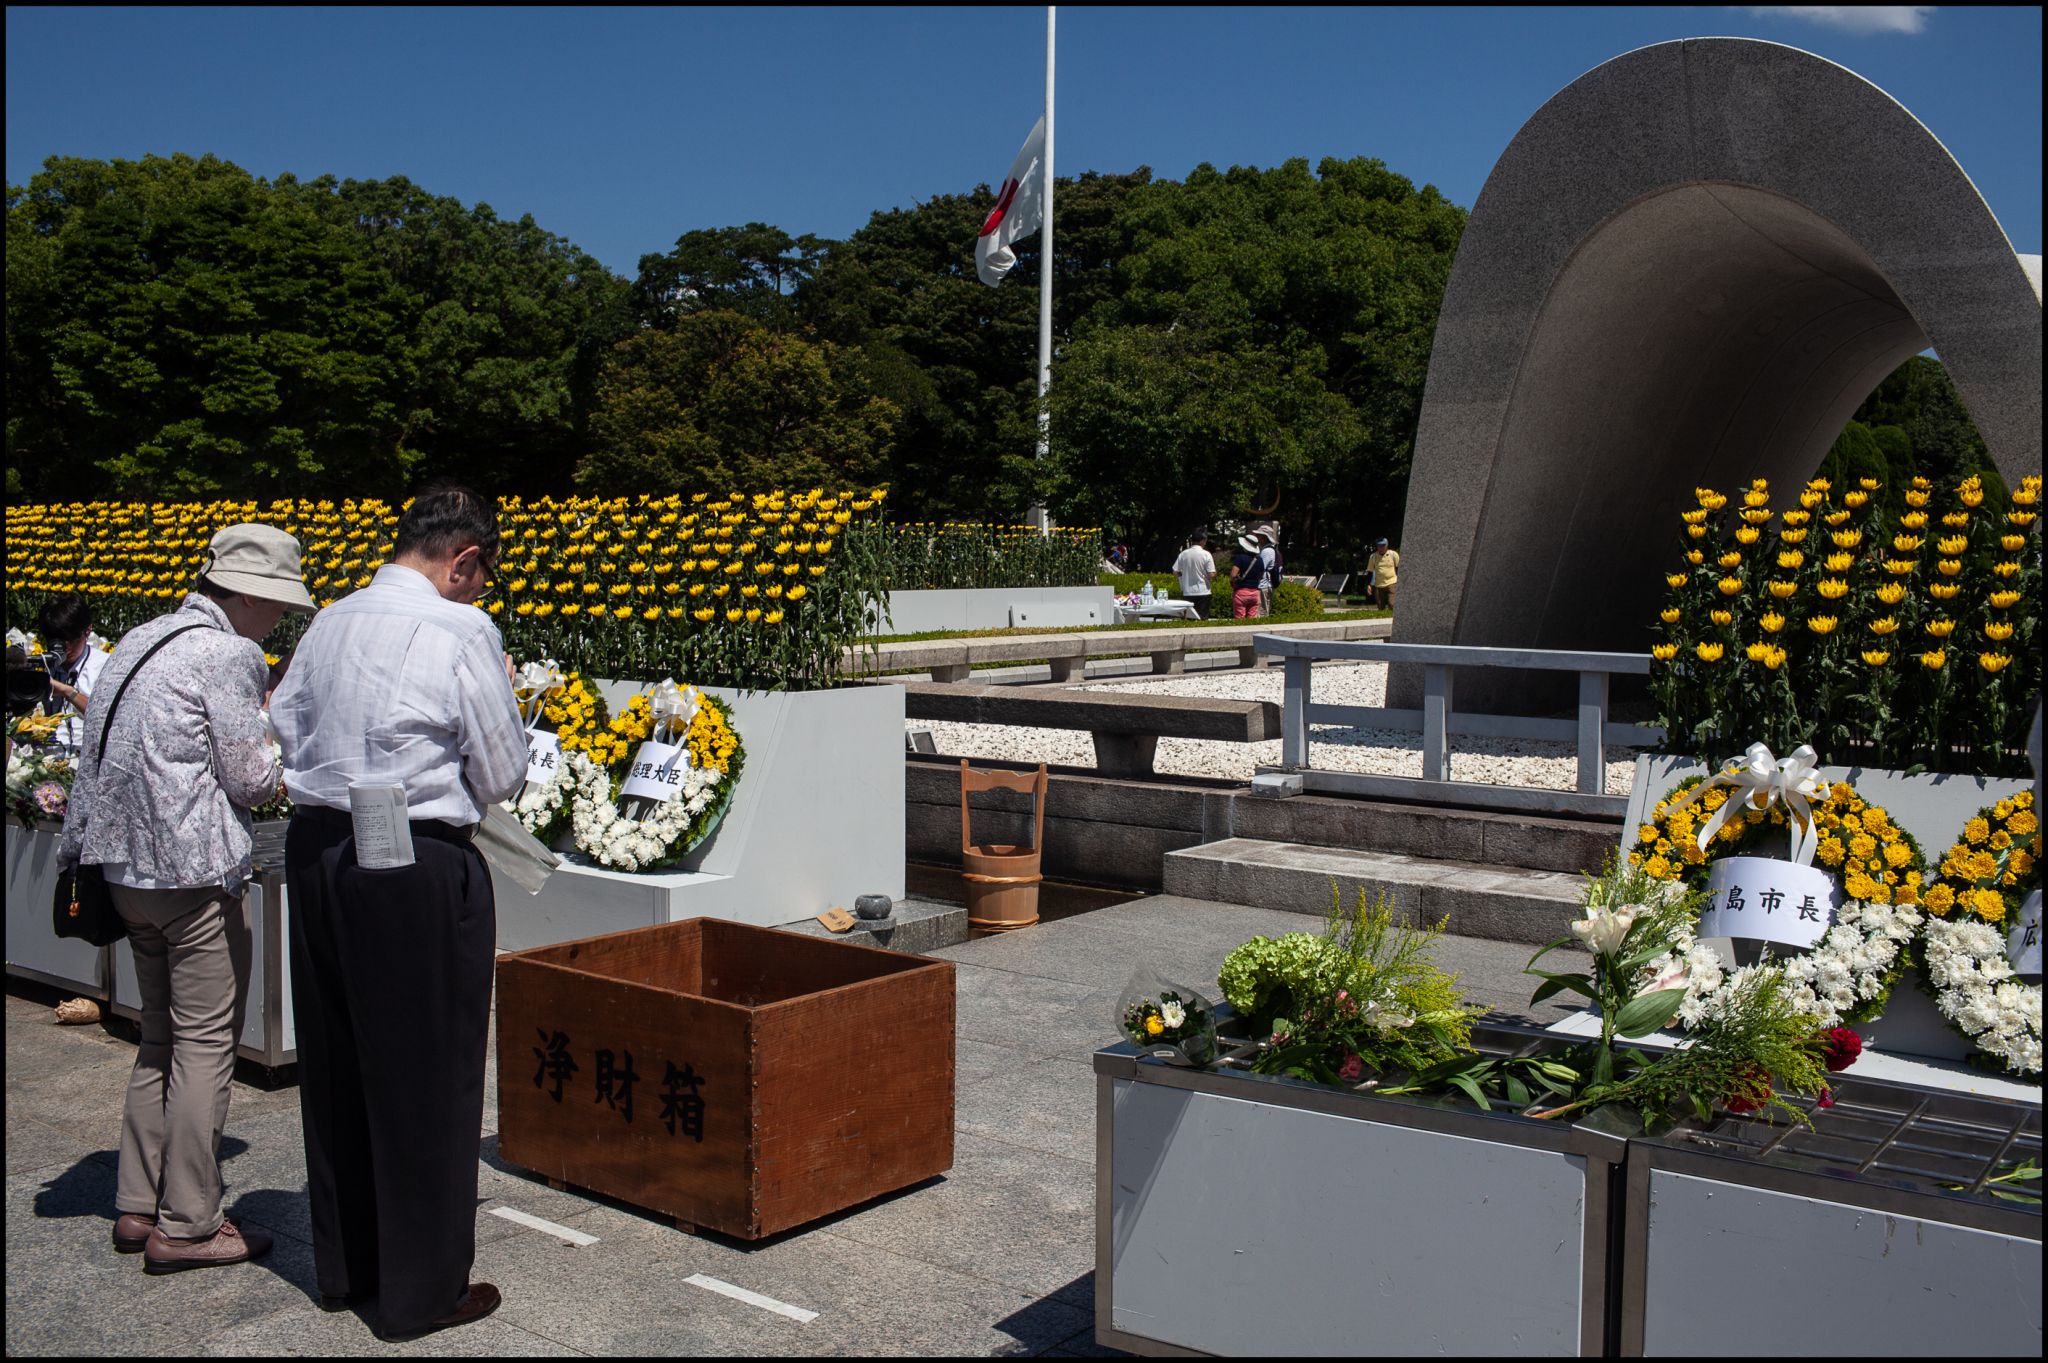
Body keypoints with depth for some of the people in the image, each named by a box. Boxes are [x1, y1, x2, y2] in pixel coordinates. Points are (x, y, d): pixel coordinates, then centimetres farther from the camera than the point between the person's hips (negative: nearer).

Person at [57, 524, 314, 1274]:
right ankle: (186, 1226, 6)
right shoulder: (228, 654, -15)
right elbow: (251, 779, -13)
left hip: (129, 870, 9)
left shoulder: (140, 641, 12)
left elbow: (131, 755, 16)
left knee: (161, 1040, 18)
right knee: (205, 1048, 0)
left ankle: (137, 1208, 24)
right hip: (195, 876, -9)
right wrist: (285, 758, 7)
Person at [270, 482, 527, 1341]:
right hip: (419, 868, -7)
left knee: (335, 1065, 18)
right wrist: (502, 695, 9)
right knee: (425, 1074, 5)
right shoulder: (461, 633, -12)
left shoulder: (328, 625, 6)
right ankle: (421, 1291, 15)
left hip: (314, 847, 7)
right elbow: (502, 776, -7)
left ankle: (342, 1265, 33)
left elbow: (283, 730, 16)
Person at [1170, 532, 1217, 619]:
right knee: (1202, 619, 2)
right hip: (1202, 592, -3)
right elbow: (1211, 574, -13)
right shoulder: (1206, 554, -9)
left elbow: (1175, 573, 2)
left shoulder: (1183, 554, 1)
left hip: (1187, 593, 3)